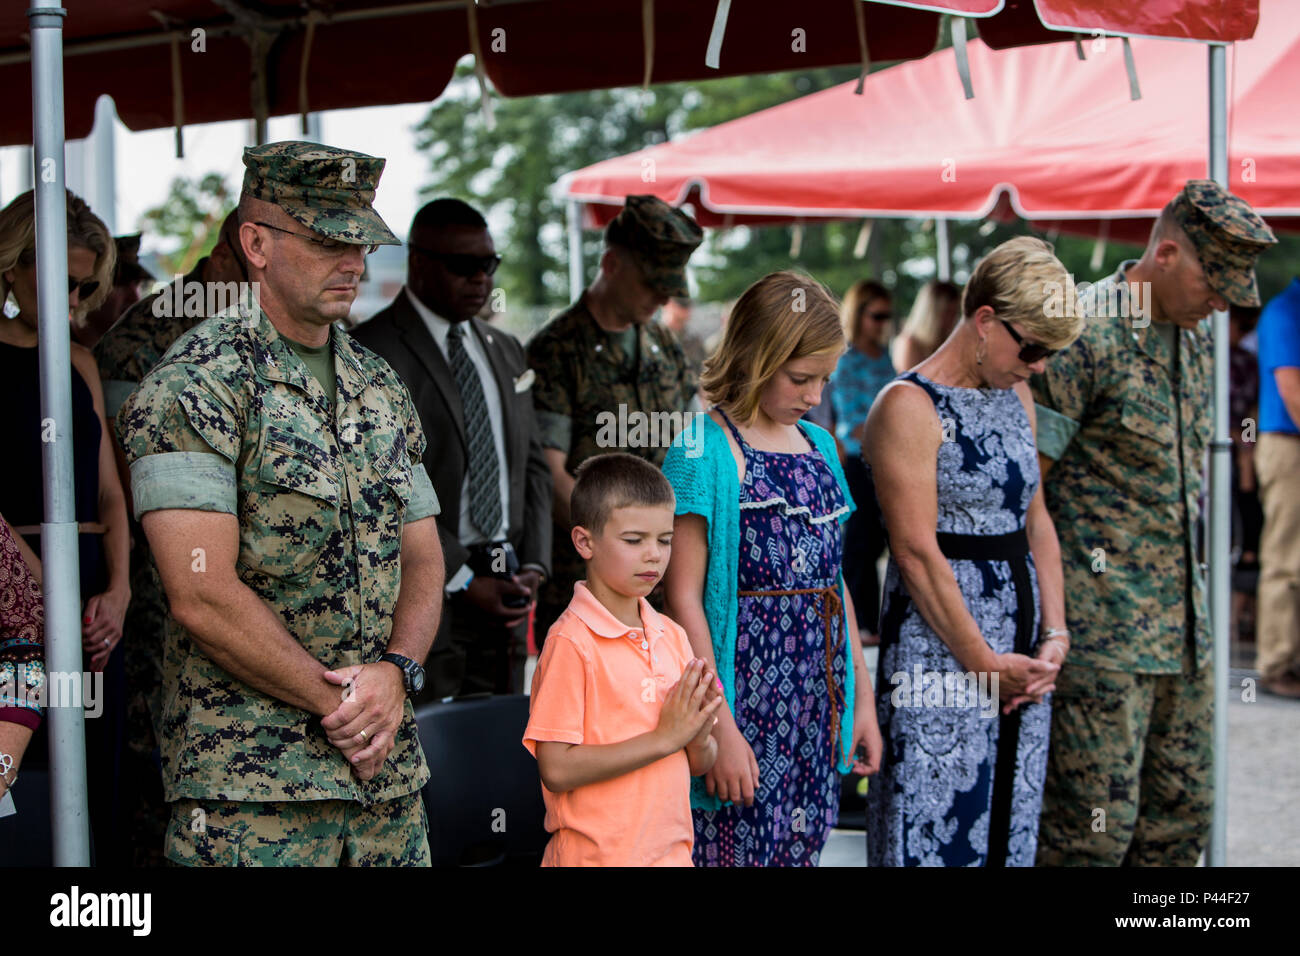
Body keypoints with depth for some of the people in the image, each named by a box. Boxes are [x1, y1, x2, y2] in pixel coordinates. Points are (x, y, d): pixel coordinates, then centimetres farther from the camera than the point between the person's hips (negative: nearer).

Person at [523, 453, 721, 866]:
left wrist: (699, 737, -9)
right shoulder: (571, 641, -12)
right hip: (597, 855, -6)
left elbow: (698, 765, 13)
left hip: (673, 850, 6)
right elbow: (556, 769, -18)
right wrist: (663, 738, -17)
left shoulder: (671, 636, 7)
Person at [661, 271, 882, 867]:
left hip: (819, 698, 7)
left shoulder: (818, 446, 13)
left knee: (802, 848, 9)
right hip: (744, 698, -7)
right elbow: (683, 598, -13)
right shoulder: (706, 452, -10)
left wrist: (862, 699, 17)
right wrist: (721, 728, -17)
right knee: (739, 851, -3)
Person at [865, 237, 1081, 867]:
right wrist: (983, 662, -14)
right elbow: (917, 553, -15)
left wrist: (1053, 635, 2)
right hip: (937, 647, -8)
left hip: (1020, 654, 8)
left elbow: (1036, 521, 15)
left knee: (1010, 824, 9)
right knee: (935, 828, -5)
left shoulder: (1016, 397, 14)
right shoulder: (909, 406, -11)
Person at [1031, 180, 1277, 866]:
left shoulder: (1195, 344, 14)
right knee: (1094, 828, -6)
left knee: (1181, 821, 11)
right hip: (1100, 630, -8)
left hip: (1182, 631, 8)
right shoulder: (1083, 337, -13)